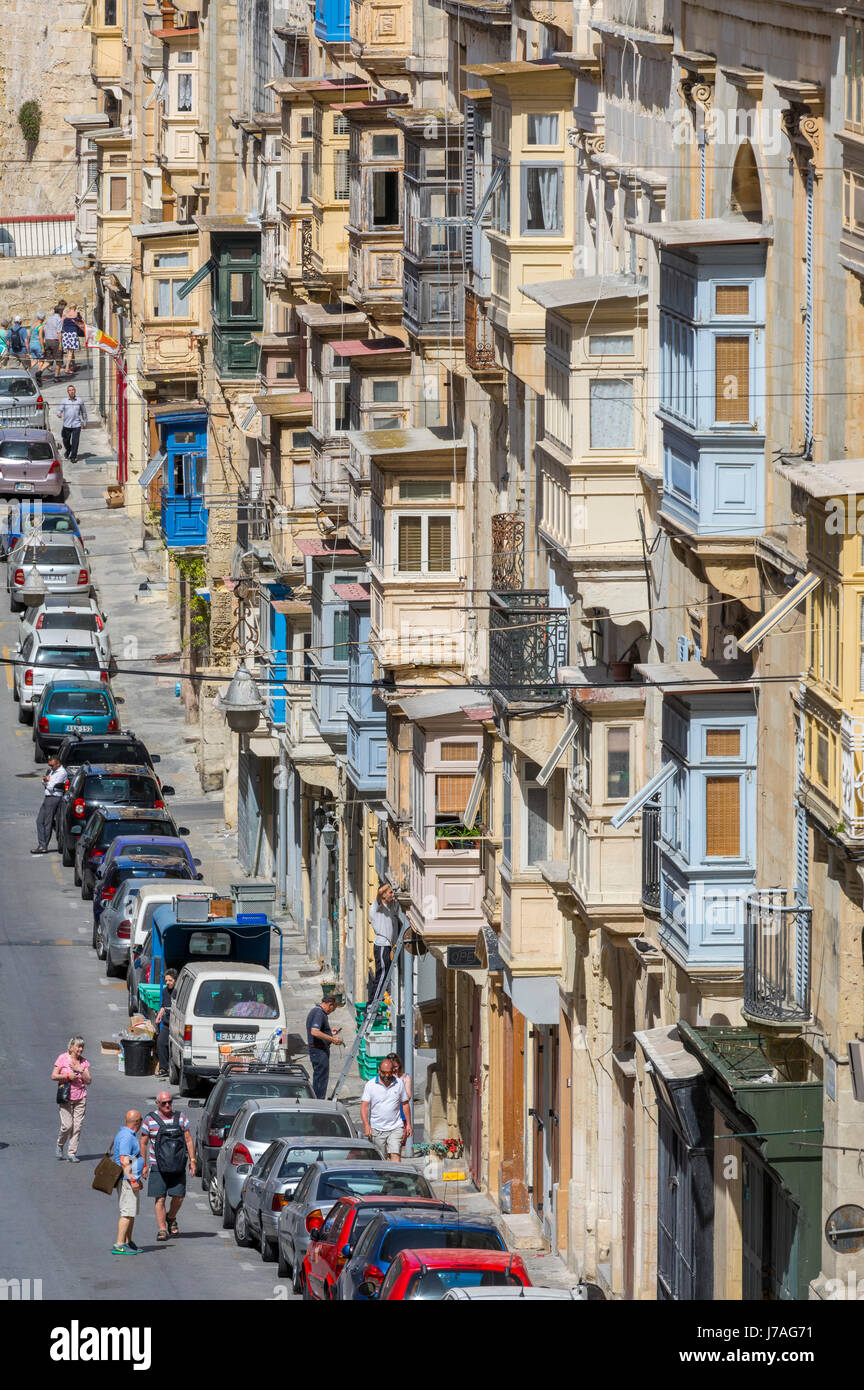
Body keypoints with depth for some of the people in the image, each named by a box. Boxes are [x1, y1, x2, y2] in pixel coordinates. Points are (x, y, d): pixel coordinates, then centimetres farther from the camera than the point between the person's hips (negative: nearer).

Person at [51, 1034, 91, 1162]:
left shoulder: (84, 1061, 7)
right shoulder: (63, 1058, -4)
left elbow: (89, 1081, 4)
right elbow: (53, 1076, -5)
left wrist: (80, 1071, -11)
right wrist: (67, 1076, -16)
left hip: (80, 1097, 3)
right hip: (66, 1097, -3)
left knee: (77, 1126, -2)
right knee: (67, 1125, -10)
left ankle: (72, 1153, 4)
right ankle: (60, 1146, 18)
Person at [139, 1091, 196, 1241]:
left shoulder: (180, 1117, 7)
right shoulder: (150, 1120, 0)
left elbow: (188, 1140, 10)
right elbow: (143, 1143, 4)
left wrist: (192, 1160, 3)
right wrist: (143, 1165, -1)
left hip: (178, 1166, 2)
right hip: (158, 1167, -2)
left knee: (178, 1197, -1)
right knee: (160, 1199, -5)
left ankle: (171, 1218, 27)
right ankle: (162, 1229, 0)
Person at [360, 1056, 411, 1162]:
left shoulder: (399, 1084, 4)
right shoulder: (370, 1085, -2)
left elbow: (405, 1104, 14)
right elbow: (364, 1106, -6)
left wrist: (408, 1124, 11)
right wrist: (366, 1125, -19)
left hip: (395, 1128, 0)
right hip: (377, 1129, 0)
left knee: (395, 1155, -14)